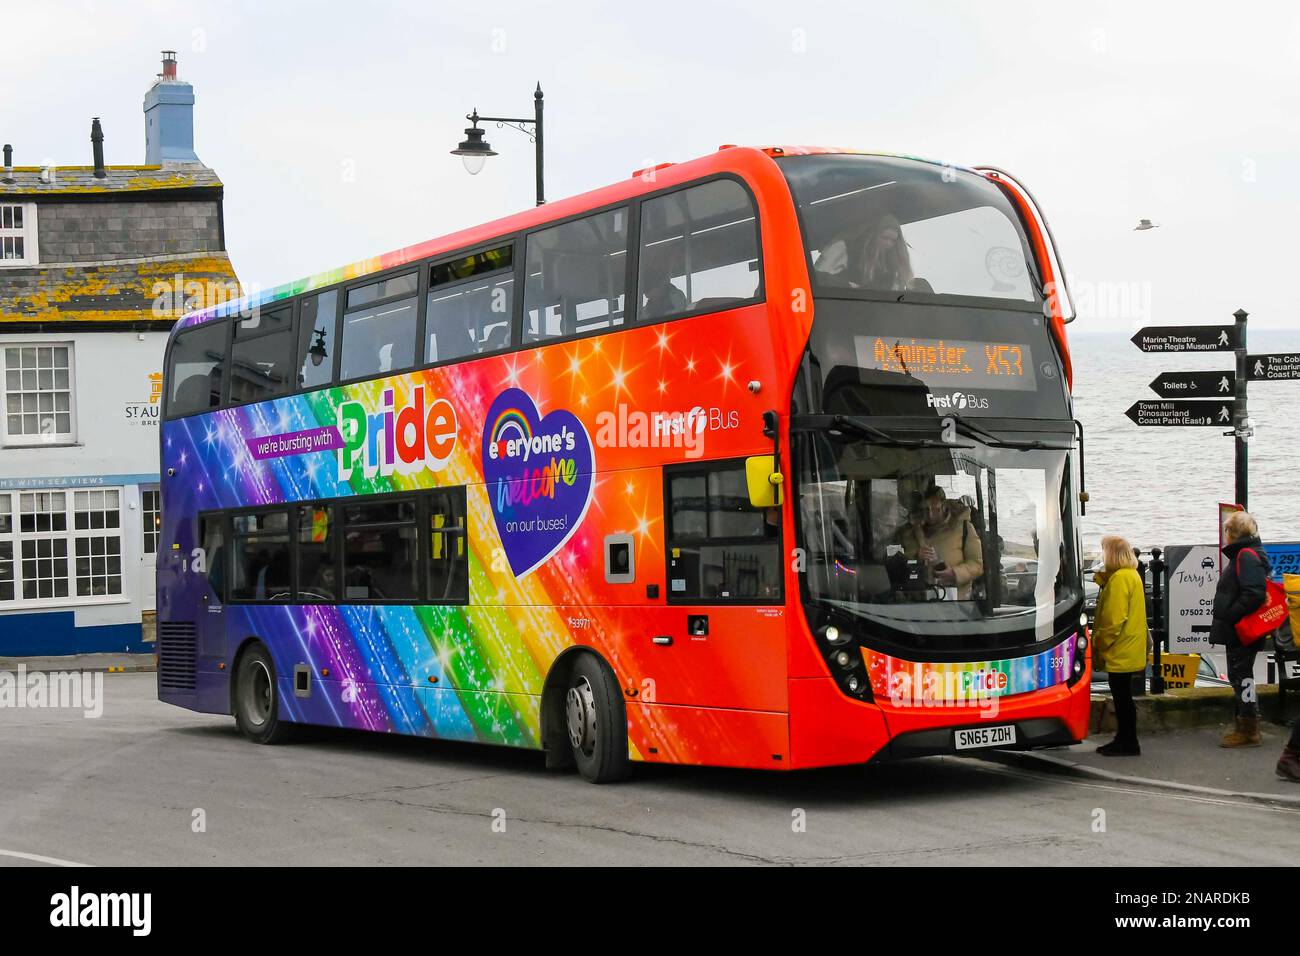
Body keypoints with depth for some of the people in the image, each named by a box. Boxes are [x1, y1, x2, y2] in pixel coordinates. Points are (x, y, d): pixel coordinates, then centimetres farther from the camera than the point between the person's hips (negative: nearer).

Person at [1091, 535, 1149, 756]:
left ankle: (1128, 742, 1)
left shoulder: (1120, 579, -18)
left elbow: (1114, 619, -22)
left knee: (1122, 697, -4)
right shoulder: (1131, 575, 15)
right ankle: (1125, 739, 22)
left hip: (1120, 651, -10)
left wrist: (1101, 644, -16)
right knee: (1122, 696, 15)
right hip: (1127, 650, 10)